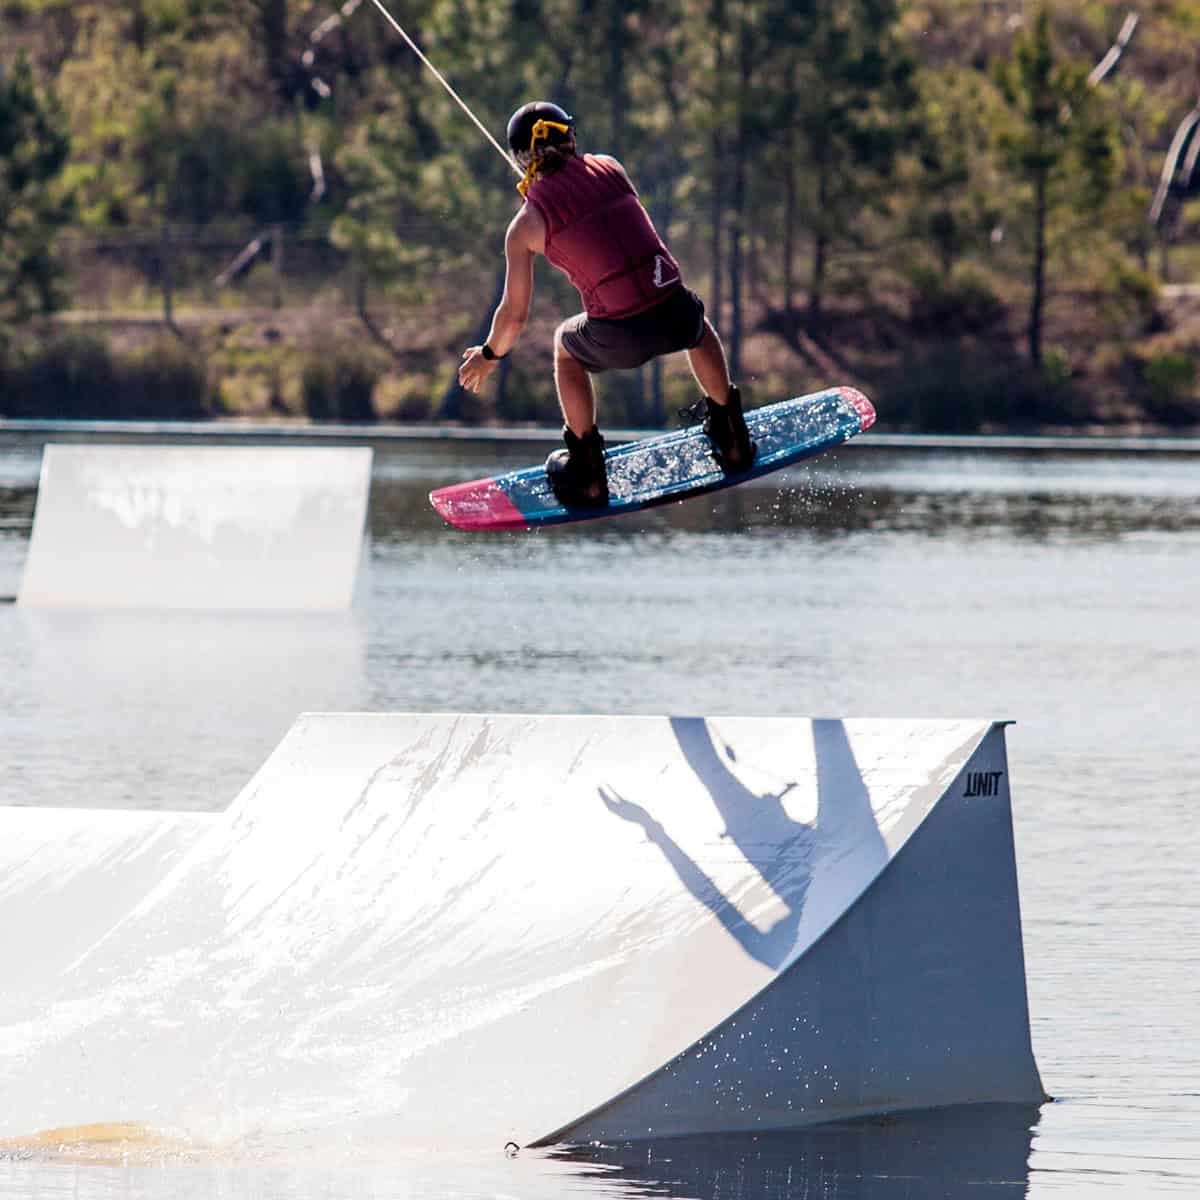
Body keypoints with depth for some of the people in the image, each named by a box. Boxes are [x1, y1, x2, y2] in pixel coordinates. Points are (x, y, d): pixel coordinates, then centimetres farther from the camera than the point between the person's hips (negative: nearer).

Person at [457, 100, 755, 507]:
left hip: (622, 339, -2)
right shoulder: (609, 168, 9)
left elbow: (514, 315, 7)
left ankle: (588, 477, 39)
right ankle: (732, 442, 52)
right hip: (675, 317, 2)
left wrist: (489, 355, 28)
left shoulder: (526, 225, 1)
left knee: (566, 344, 34)